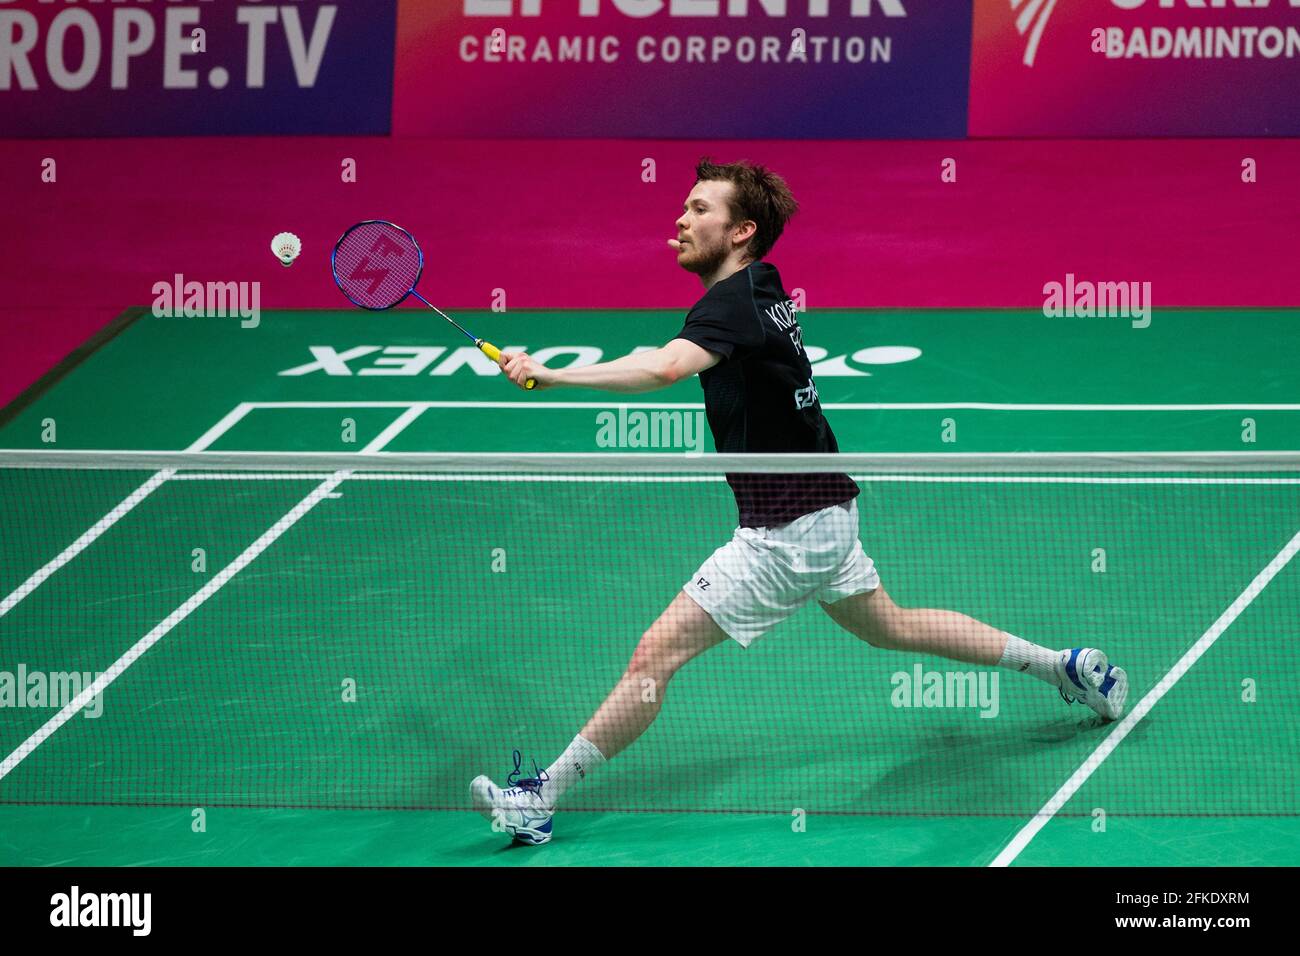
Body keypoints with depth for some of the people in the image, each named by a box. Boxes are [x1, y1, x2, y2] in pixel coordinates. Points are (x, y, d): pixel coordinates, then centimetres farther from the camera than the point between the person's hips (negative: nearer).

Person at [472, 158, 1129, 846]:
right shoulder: (762, 285, 6)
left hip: (784, 530, -10)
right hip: (827, 511, 10)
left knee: (656, 653, -12)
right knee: (893, 627, 29)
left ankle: (539, 800, -13)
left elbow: (665, 368, -43)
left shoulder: (733, 301, -21)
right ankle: (1067, 667, 38)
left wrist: (552, 375, -46)